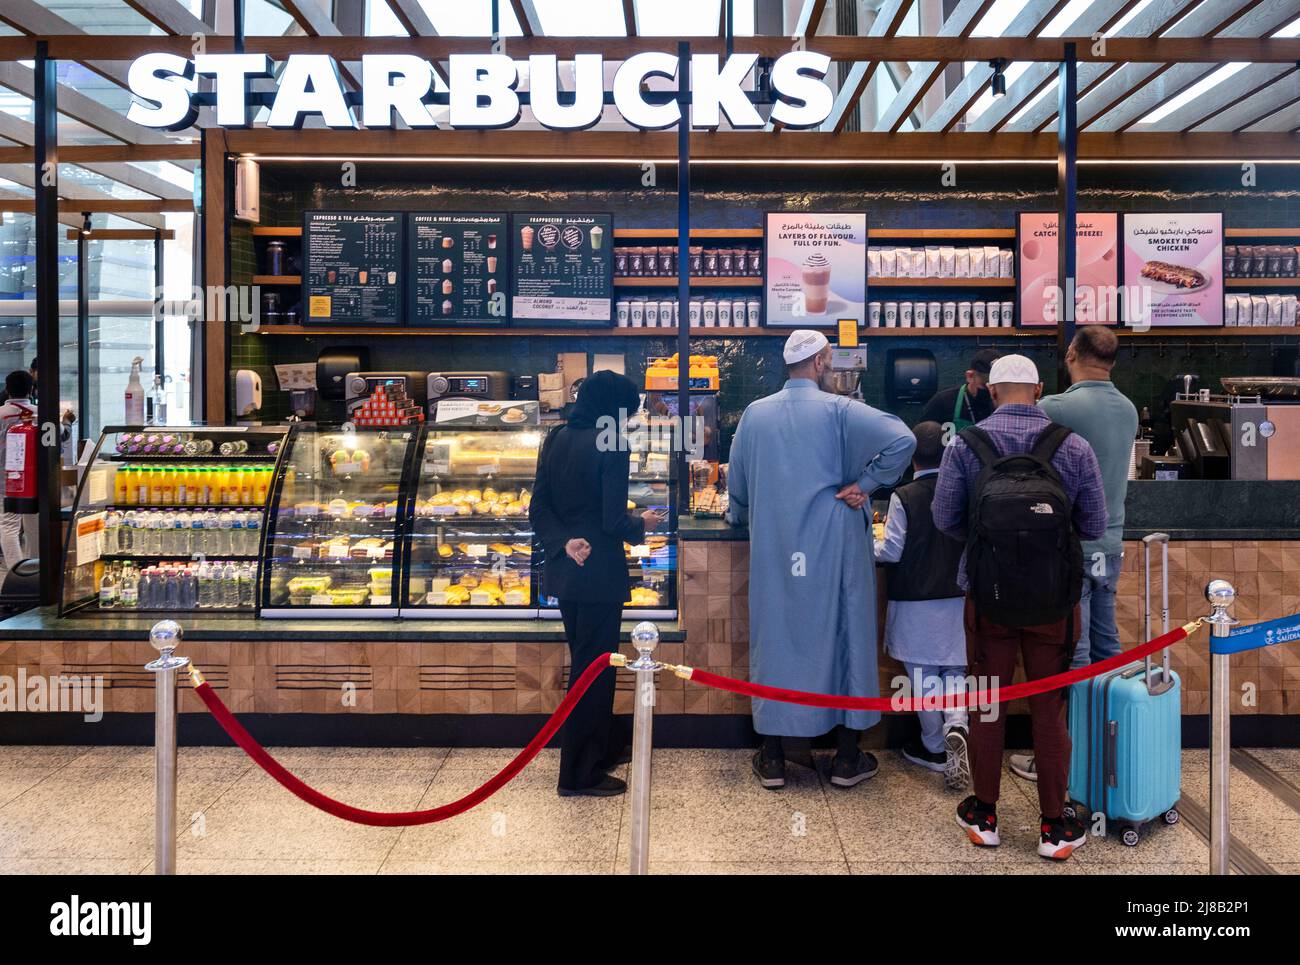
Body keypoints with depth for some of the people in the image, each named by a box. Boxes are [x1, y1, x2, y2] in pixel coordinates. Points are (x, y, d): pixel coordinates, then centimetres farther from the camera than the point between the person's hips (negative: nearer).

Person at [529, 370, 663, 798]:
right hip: (599, 574, -8)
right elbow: (614, 521, -19)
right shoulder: (611, 446, -17)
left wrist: (564, 542, -7)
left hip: (565, 568, 8)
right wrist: (643, 523, 0)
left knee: (586, 661, 21)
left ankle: (602, 748, 37)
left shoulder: (557, 439, 5)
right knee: (593, 669, 3)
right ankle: (580, 774, 12)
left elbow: (539, 508, 3)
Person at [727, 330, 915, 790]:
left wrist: (743, 517, 32)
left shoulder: (755, 413, 4)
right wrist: (865, 484, -8)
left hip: (773, 549, 3)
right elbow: (901, 440, -19)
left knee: (774, 638, 10)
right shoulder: (838, 409, -8)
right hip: (833, 545, -3)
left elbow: (737, 483, 13)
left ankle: (772, 758, 16)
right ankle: (847, 759, 18)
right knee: (844, 635, 9)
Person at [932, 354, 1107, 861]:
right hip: (1055, 601, 1)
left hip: (988, 599, 0)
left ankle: (984, 816, 26)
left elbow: (945, 519, -5)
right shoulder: (1074, 447, -5)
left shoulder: (965, 446, -7)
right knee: (1049, 709, 11)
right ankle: (1054, 827, 21)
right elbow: (1095, 526, -1)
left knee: (986, 704, 13)